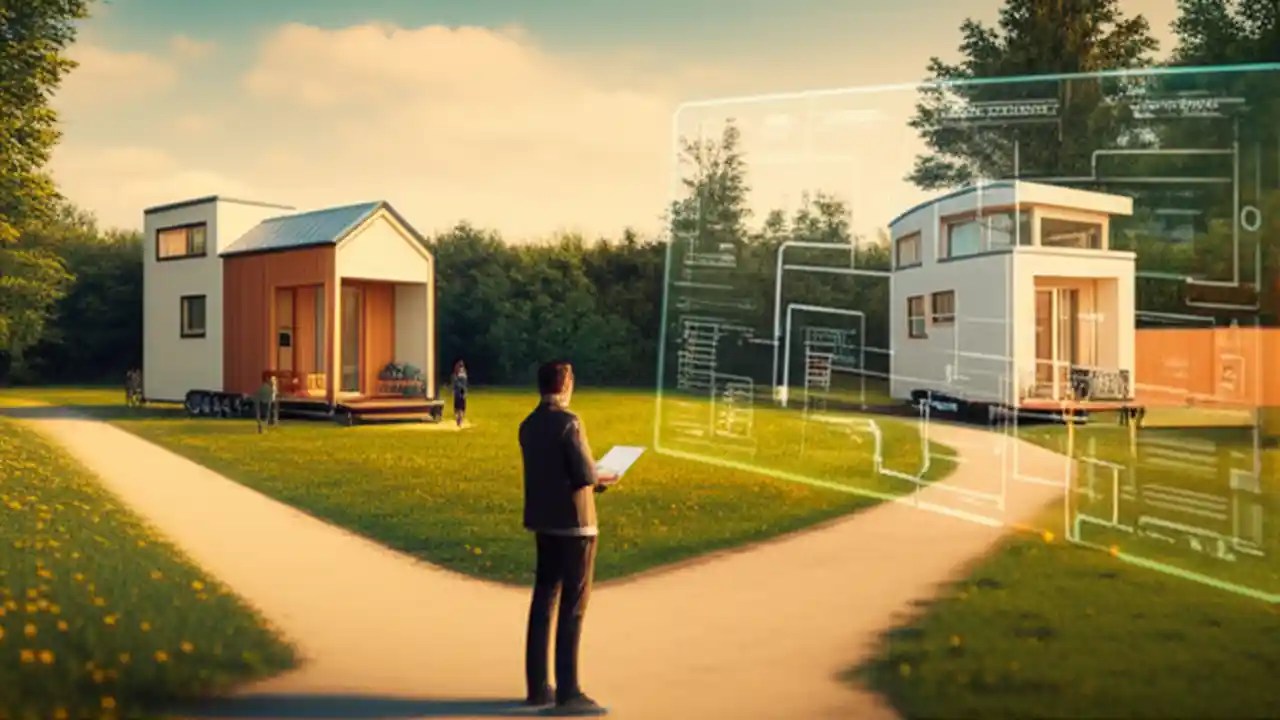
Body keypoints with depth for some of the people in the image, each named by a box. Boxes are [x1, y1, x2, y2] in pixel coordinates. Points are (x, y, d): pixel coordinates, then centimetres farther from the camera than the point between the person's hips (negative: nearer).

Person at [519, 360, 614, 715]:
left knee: (544, 602, 12)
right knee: (572, 607, -2)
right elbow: (585, 475, -19)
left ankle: (538, 686, 19)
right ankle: (568, 692, 0)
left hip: (543, 521, 8)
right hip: (573, 522, -8)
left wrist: (592, 479, 16)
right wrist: (601, 479, 3)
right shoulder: (568, 422, -16)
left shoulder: (528, 425, 8)